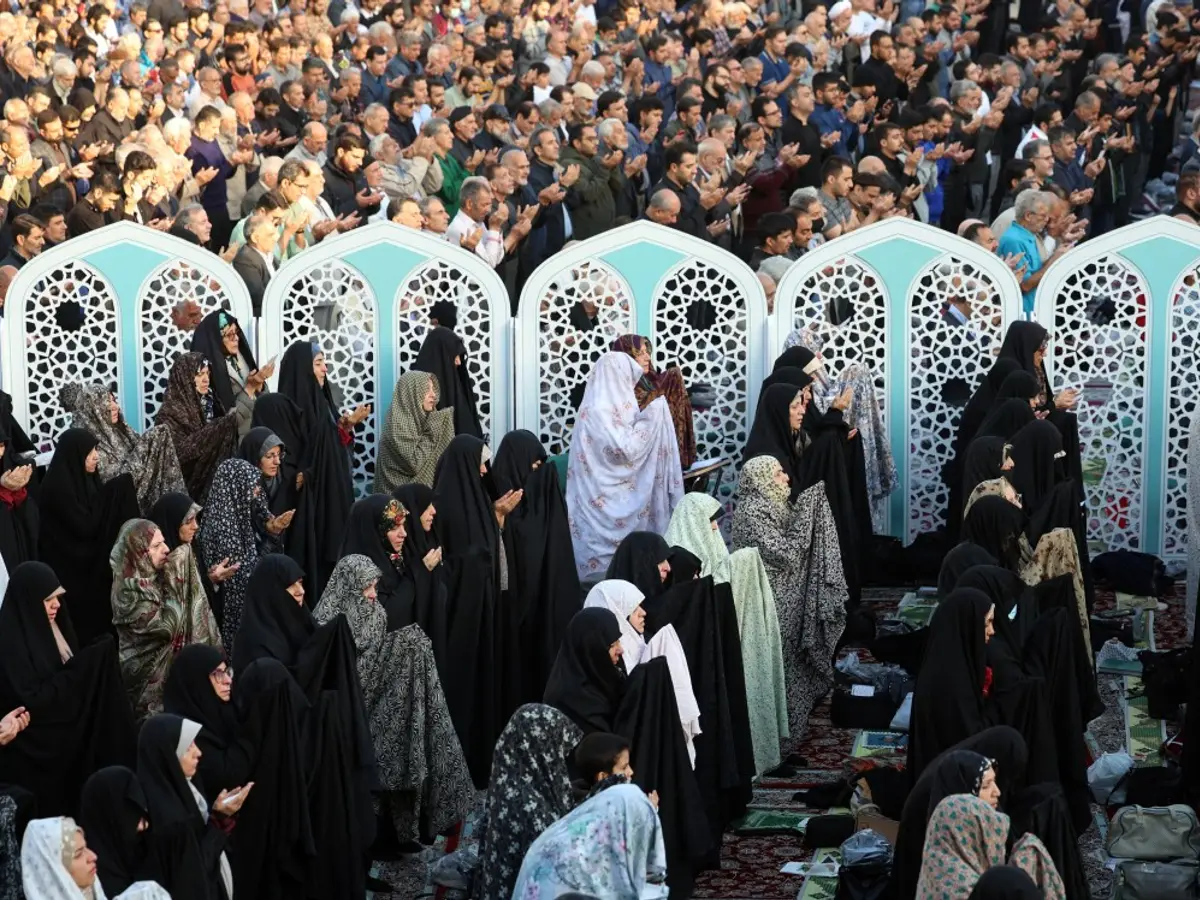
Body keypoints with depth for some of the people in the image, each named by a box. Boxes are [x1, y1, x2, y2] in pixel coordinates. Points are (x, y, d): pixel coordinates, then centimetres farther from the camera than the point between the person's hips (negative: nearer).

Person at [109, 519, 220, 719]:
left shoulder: (158, 577, 2)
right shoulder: (129, 593, -21)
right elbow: (167, 625, -24)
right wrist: (177, 584, -20)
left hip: (175, 661, 7)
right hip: (150, 676, -7)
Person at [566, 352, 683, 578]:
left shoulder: (608, 407, 12)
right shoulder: (598, 411, -17)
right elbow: (624, 450, -22)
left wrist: (645, 420, 13)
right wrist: (650, 419, -15)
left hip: (615, 496, 10)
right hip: (606, 503, -10)